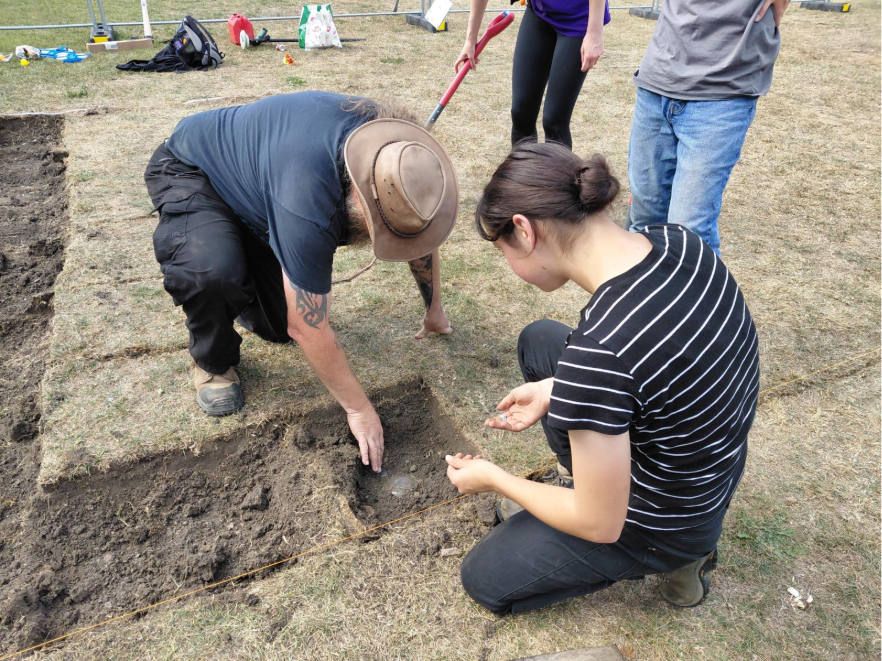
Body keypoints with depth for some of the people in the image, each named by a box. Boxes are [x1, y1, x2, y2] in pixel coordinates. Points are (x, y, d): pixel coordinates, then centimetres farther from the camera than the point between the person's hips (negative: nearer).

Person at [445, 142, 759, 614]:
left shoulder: (597, 350, -39)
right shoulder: (677, 242, -16)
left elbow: (600, 525, -25)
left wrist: (493, 479, -9)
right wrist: (555, 389, -1)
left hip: (658, 519, -7)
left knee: (483, 579, 14)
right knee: (537, 340, 16)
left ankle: (674, 558, 12)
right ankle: (578, 477, 19)